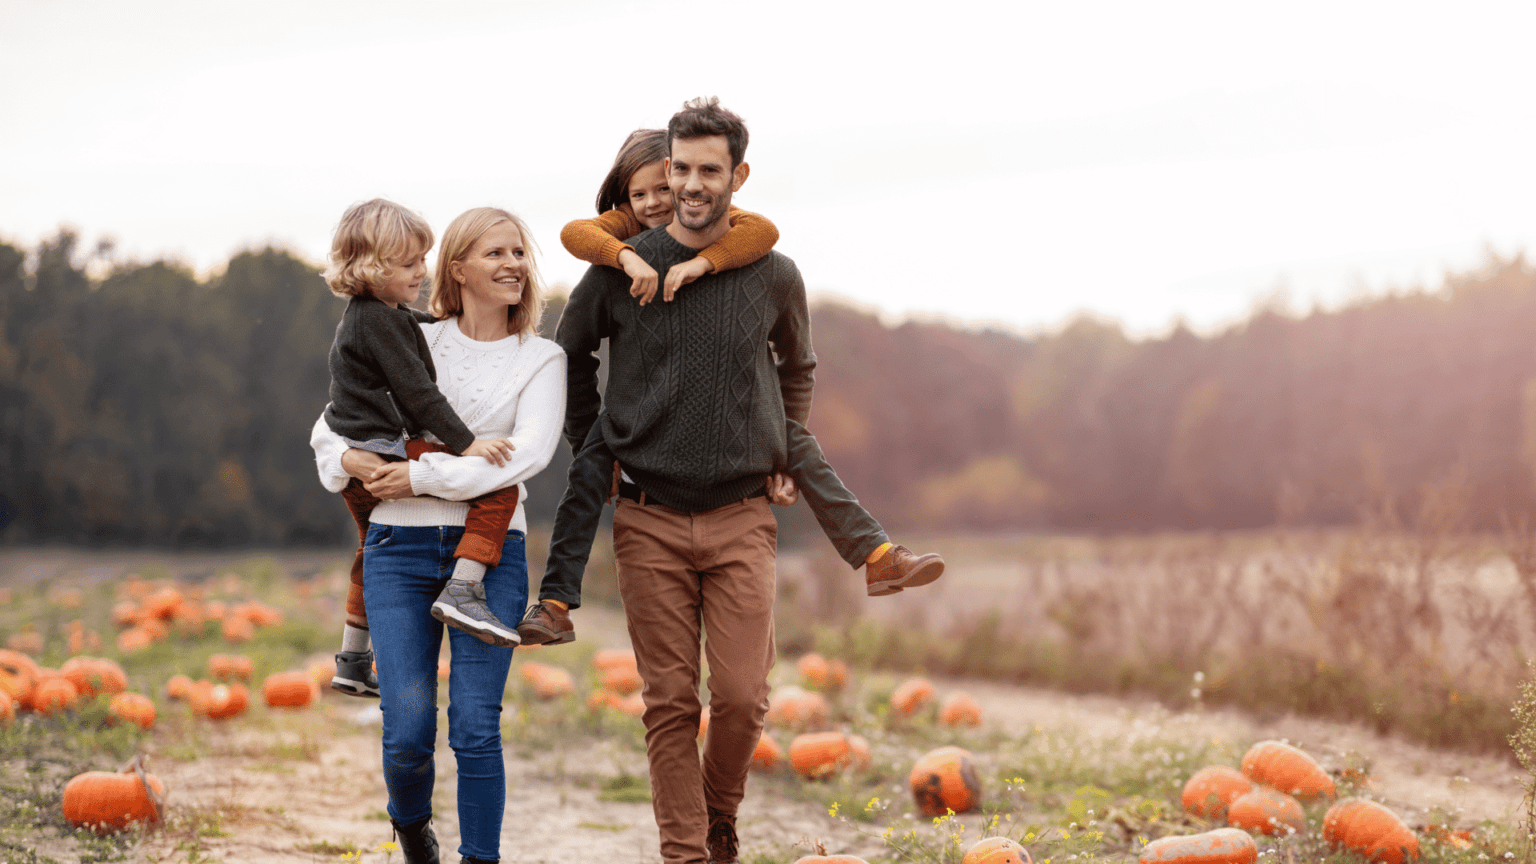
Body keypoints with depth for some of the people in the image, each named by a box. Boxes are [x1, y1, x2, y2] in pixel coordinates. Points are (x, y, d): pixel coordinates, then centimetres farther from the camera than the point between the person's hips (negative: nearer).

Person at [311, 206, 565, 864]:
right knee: (407, 732, -4)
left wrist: (424, 475, -16)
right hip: (400, 546, 1)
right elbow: (331, 425, 15)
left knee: (475, 729, -8)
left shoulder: (541, 360, 6)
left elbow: (529, 452, -11)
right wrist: (351, 459, -8)